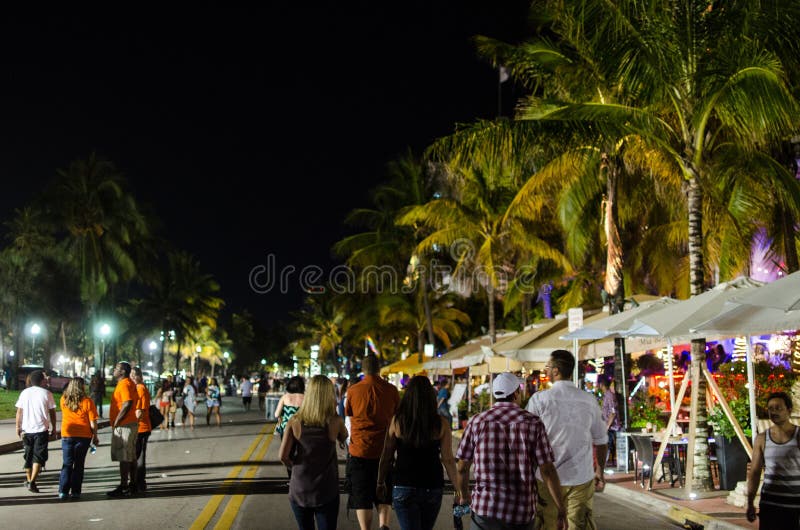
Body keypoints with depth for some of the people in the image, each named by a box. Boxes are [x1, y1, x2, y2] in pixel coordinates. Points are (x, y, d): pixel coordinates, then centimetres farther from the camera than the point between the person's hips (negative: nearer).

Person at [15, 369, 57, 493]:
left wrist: (18, 427, 12)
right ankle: (32, 482, -13)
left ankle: (28, 480, 29)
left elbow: (19, 411, 3)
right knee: (39, 456, 0)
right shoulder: (46, 393, -6)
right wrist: (53, 428, 7)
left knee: (28, 455, 18)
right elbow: (52, 412, -2)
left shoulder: (24, 393, 3)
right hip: (41, 429, -4)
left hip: (27, 430, 4)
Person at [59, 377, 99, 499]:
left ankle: (63, 491, 4)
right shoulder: (87, 402, -9)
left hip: (67, 435, 2)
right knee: (79, 464, 6)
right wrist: (95, 437, 3)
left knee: (67, 464, 9)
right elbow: (93, 423, -8)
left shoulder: (64, 400, -1)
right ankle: (75, 492, 7)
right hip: (83, 436, -2)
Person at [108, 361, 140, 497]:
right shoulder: (130, 383, 16)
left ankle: (123, 487, -4)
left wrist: (116, 422, -20)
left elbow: (127, 404, -26)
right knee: (131, 457, 14)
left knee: (124, 457, -7)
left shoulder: (124, 384, -15)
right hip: (131, 424, 10)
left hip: (124, 426, -10)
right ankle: (132, 485, 20)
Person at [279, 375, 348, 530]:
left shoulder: (295, 421, -9)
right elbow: (343, 437, 9)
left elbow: (283, 456, -11)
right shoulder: (335, 422, -12)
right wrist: (334, 411, 1)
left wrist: (293, 465, 9)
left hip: (299, 491, 2)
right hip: (326, 492, -2)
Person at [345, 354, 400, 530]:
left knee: (362, 496, 7)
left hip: (359, 451, -1)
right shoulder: (391, 390, -2)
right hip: (384, 450, 1)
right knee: (383, 493, 15)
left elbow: (349, 415, 9)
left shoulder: (353, 390, -4)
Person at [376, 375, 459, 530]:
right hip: (432, 487, 2)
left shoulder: (397, 422, -7)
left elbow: (386, 457, -1)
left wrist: (380, 483, 12)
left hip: (403, 488, -1)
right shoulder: (441, 423, -7)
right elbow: (448, 459, -7)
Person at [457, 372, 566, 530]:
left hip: (485, 508, 0)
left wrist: (463, 495, 21)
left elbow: (462, 467, 3)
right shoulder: (533, 423, -4)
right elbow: (547, 470, -7)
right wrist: (561, 509, 1)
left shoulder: (476, 422, -1)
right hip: (522, 512, 0)